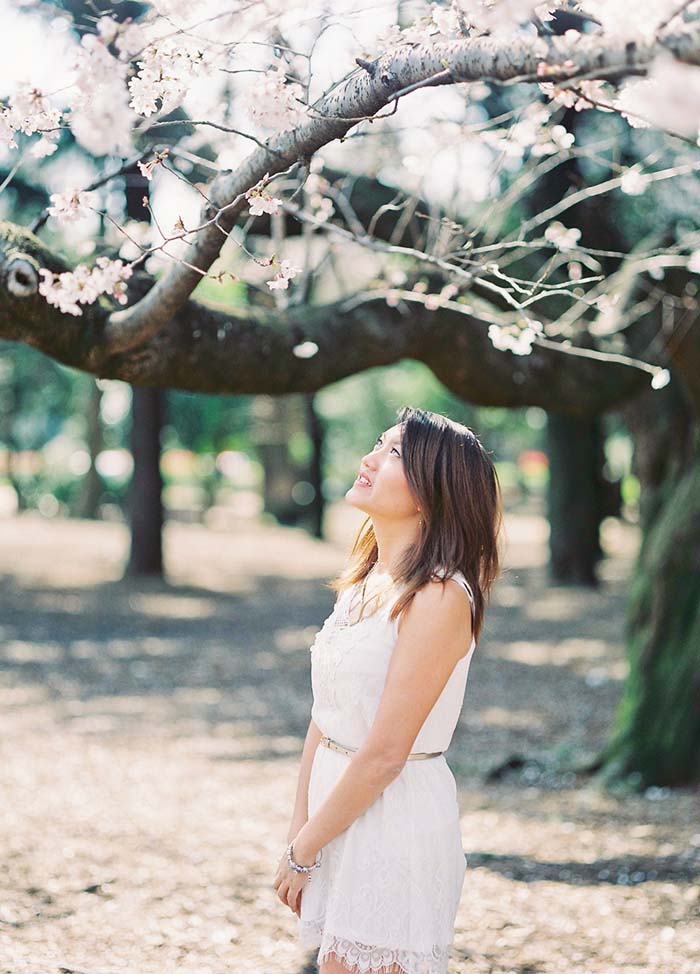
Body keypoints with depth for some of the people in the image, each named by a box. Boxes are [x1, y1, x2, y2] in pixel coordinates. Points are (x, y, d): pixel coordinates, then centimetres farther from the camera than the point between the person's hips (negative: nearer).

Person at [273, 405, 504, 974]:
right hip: (343, 816, 8)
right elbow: (325, 718, 10)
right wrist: (298, 833, 5)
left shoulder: (439, 597, -19)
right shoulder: (364, 582, 8)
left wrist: (302, 853, -11)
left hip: (399, 820, -8)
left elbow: (384, 756, -19)